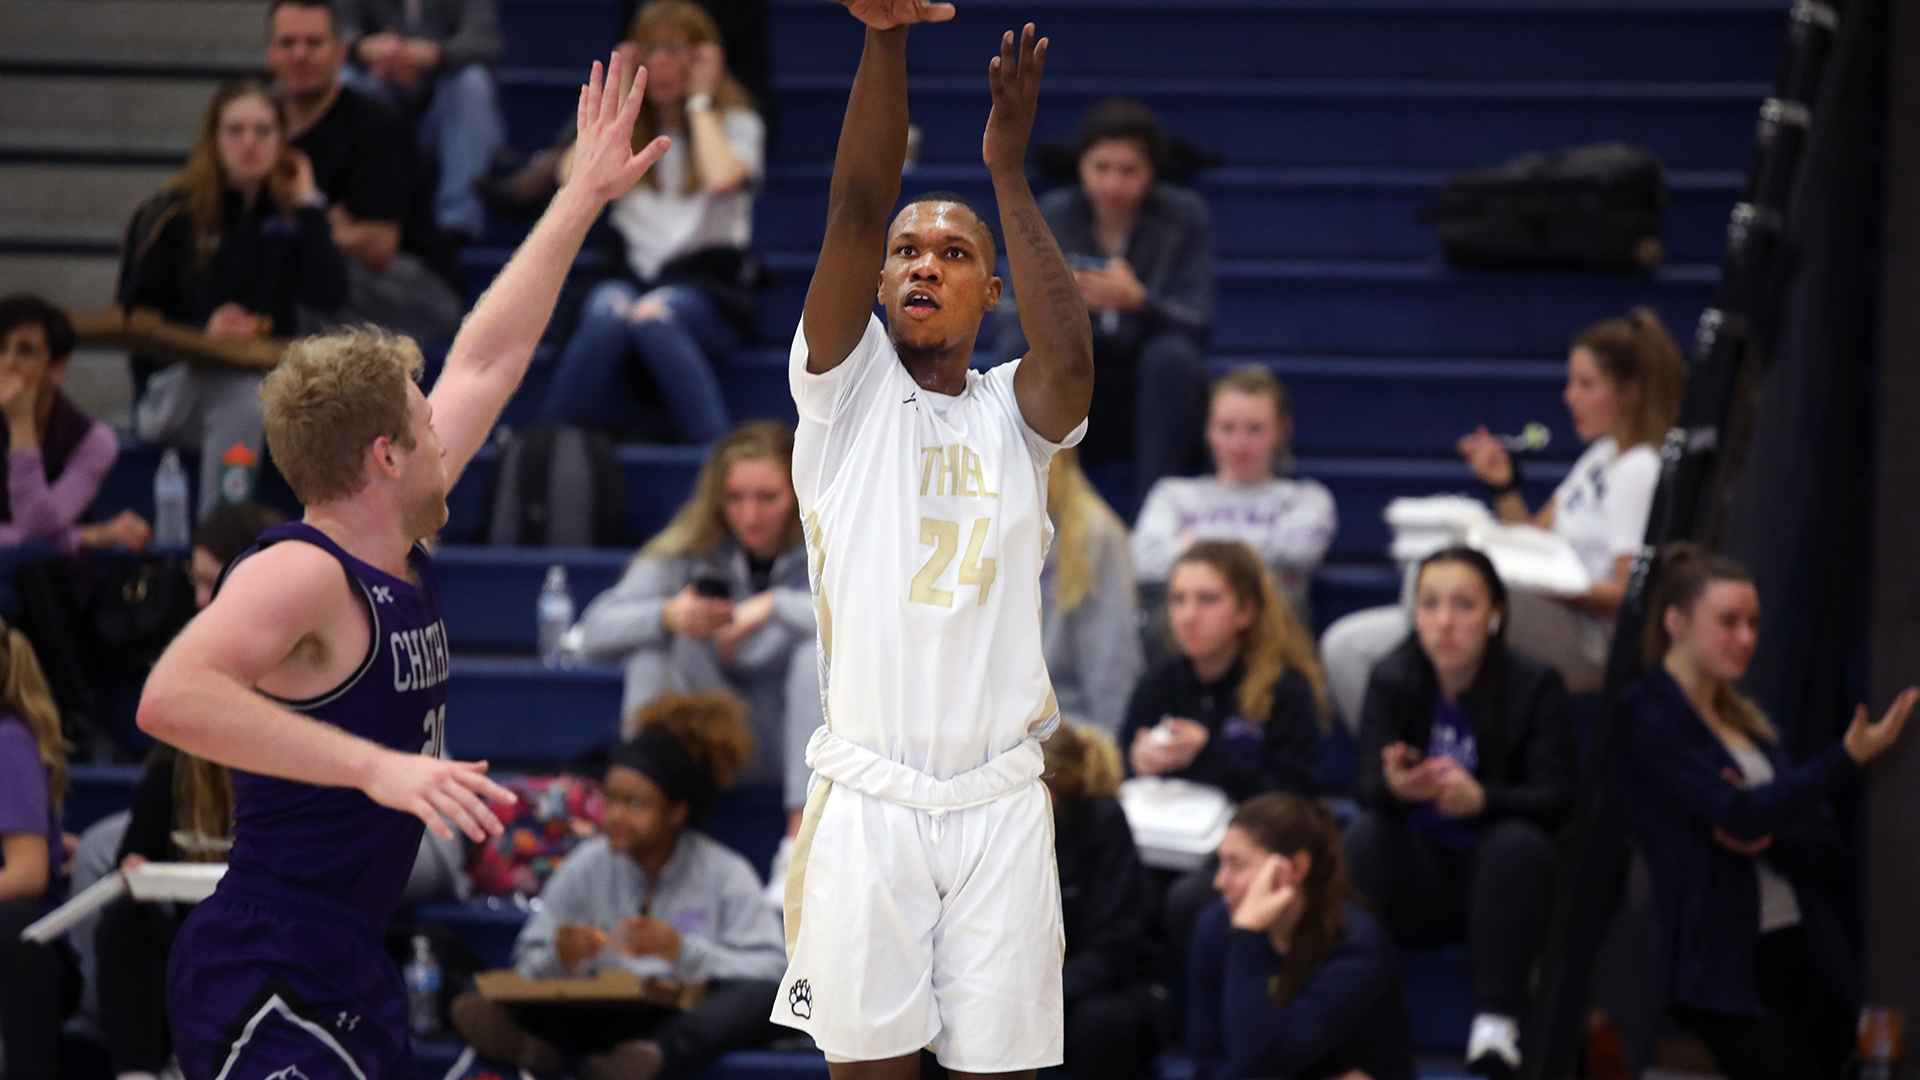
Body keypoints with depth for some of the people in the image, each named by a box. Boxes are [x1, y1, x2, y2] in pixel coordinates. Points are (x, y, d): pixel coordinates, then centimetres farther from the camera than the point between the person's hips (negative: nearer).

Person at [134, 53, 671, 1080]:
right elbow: (172, 697, -34)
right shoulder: (300, 574, -16)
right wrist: (376, 765, -38)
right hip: (269, 990, -10)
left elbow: (484, 363, 20)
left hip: (349, 976, 10)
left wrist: (583, 197, 25)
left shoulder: (398, 553, 10)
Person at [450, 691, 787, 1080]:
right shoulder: (586, 867, 12)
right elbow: (528, 969, 8)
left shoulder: (726, 874, 5)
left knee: (758, 996, -36)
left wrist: (683, 952, -18)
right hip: (606, 1016, 3)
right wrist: (558, 958, -15)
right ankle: (524, 1041, -57)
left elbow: (770, 969, -7)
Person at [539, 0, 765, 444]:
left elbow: (723, 180, -16)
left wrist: (700, 102, -3)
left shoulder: (736, 122, 8)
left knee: (652, 316, -38)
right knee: (607, 311, -36)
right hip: (633, 277, 2)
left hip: (707, 284, -2)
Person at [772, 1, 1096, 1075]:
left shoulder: (1016, 412, 11)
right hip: (869, 795, -1)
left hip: (1000, 802, 2)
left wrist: (1009, 172, -9)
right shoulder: (849, 388, 6)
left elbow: (1072, 359, -14)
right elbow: (857, 209, -8)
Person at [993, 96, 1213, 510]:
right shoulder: (1052, 215, -2)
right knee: (1018, 346, -26)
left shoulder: (1183, 216, -6)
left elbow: (1198, 325, -17)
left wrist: (1138, 301, -37)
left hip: (1151, 400, -1)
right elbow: (1009, 318, -11)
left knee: (1171, 352, -33)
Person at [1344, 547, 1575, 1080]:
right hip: (1414, 883, 1)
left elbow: (1556, 796, -17)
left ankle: (1496, 1022, -38)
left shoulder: (1536, 685, -7)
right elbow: (1366, 788, -12)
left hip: (1499, 880, -1)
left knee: (1518, 840, -33)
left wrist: (1481, 799, -38)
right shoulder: (1392, 680, -1)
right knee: (1363, 833, -27)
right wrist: (1394, 786, -38)